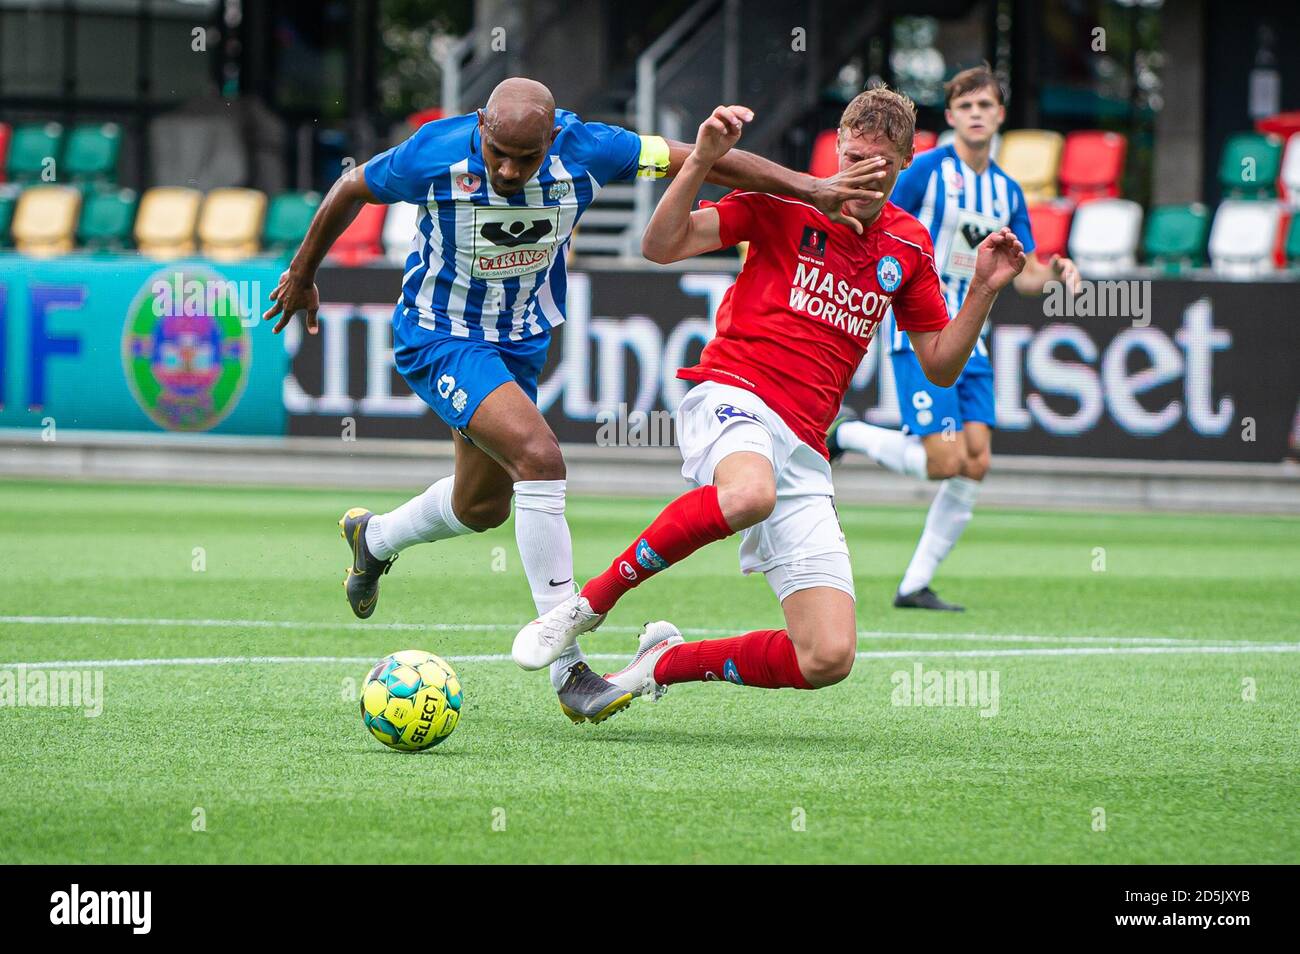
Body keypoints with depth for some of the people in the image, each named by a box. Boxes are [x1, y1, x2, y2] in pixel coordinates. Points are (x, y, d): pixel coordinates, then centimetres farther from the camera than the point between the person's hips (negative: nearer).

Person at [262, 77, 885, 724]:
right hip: (437, 336, -6)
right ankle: (567, 672, -24)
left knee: (482, 506, 19)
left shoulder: (581, 150, -21)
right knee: (538, 457, -26)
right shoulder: (435, 155, -26)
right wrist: (302, 275, 7)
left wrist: (810, 188, -19)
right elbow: (350, 190, -7)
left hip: (521, 342, 6)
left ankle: (373, 539, 53)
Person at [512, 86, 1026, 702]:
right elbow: (662, 247, -7)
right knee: (749, 493, -45)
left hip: (804, 447, 5)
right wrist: (702, 160, -21)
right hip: (733, 394, -5)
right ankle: (587, 605, -25)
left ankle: (663, 662, 16)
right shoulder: (787, 203, 0)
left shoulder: (909, 247, 14)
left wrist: (984, 290, 4)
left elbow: (940, 367, 19)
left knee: (829, 659, -9)